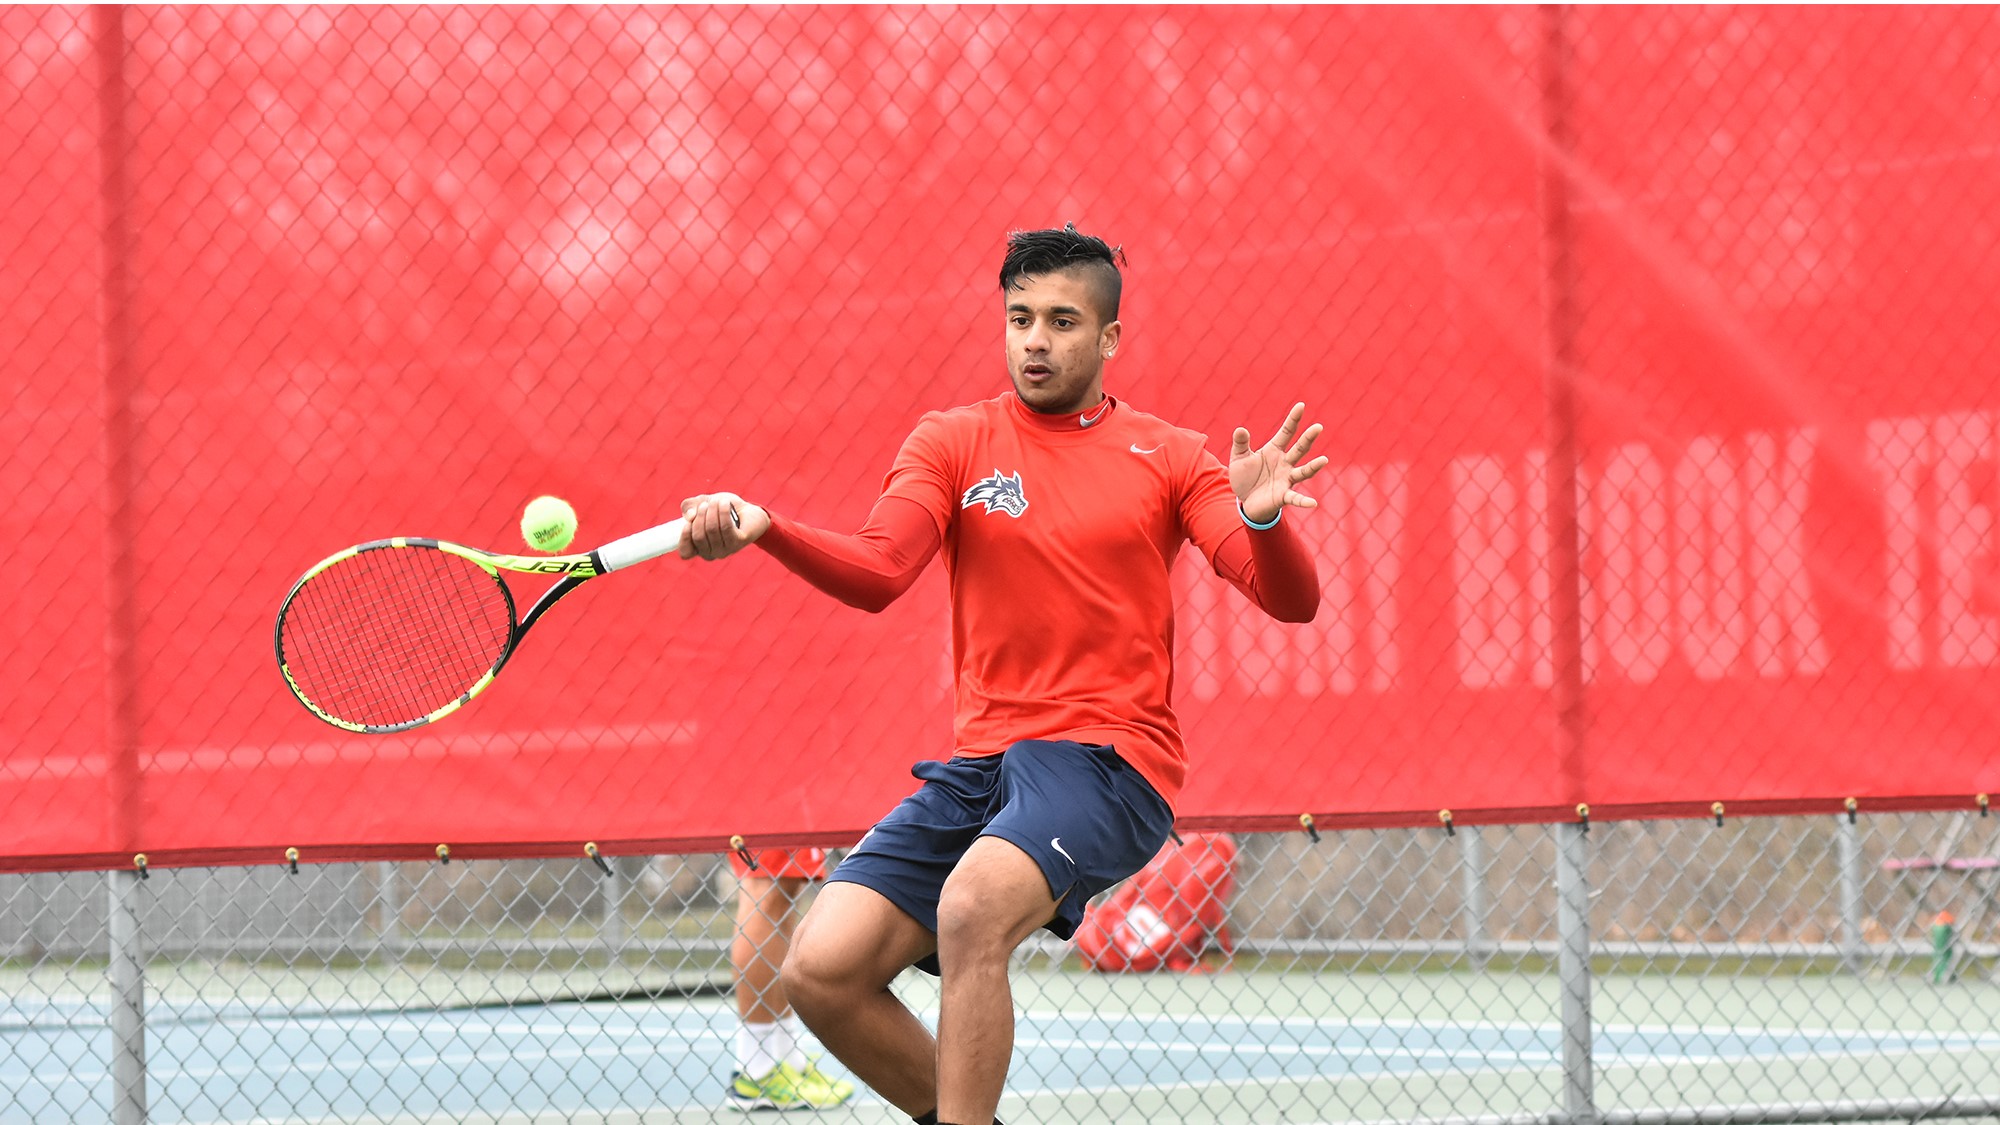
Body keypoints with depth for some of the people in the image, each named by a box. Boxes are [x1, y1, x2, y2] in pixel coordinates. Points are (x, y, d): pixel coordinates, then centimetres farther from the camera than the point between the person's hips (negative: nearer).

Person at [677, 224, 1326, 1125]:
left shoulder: (1168, 458, 6)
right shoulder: (953, 442, 10)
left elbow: (1292, 601, -3)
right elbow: (876, 574, -6)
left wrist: (1263, 519, -25)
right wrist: (762, 529, -25)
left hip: (1108, 755, -4)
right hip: (980, 762, 4)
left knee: (973, 908, -34)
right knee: (822, 971, -12)